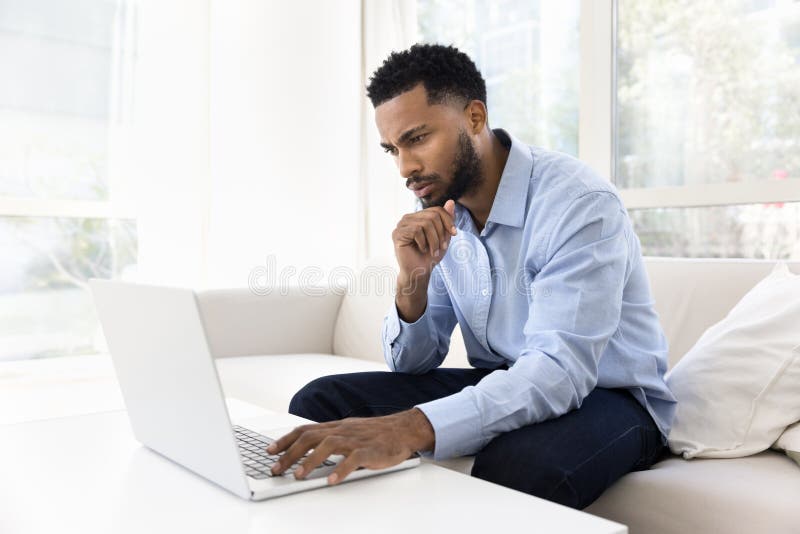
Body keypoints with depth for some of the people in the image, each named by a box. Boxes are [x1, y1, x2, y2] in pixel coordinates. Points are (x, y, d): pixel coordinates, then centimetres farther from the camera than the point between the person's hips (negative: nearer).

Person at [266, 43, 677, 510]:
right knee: (320, 404, -10)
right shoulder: (437, 218, -1)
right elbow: (411, 363, 1)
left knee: (516, 466, -39)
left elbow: (559, 371, -34)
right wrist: (413, 280, -21)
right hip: (498, 386, 5)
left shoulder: (579, 203, -23)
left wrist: (411, 428, -48)